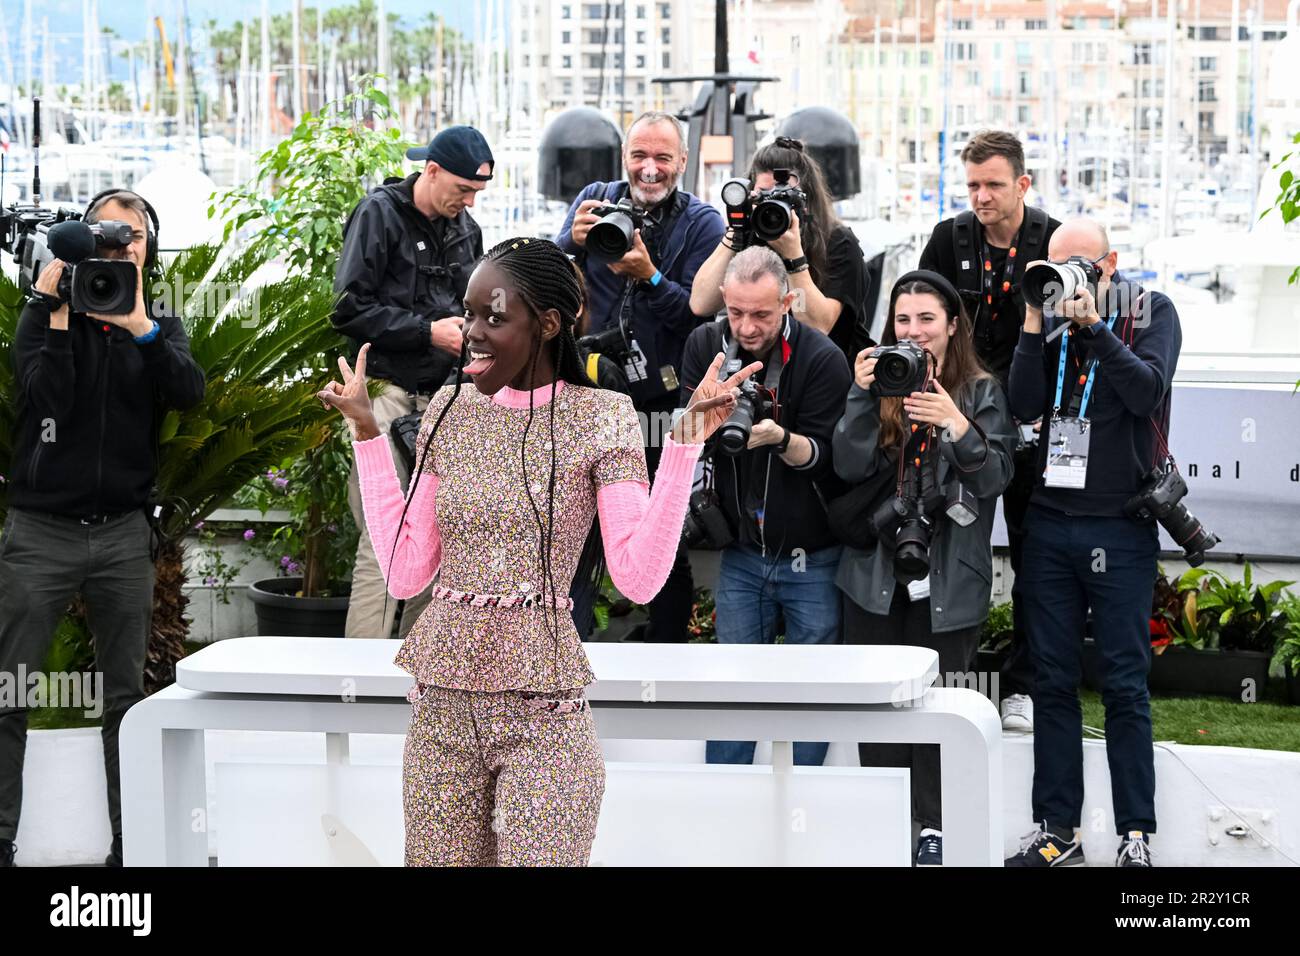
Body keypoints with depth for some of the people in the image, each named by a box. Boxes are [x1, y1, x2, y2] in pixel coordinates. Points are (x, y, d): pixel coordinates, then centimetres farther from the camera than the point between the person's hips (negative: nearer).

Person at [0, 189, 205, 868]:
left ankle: (130, 844, 10)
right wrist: (55, 314, -17)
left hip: (124, 532, 2)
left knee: (127, 696, 5)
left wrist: (139, 326, -22)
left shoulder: (160, 325, 10)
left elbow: (189, 393, -10)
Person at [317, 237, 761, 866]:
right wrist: (366, 432, 8)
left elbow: (638, 577, -12)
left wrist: (686, 441, -17)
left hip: (542, 712, -4)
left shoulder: (600, 418, -3)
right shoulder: (452, 410, 8)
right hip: (443, 704, 4)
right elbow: (405, 572, 7)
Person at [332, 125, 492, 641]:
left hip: (442, 398, 7)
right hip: (389, 394, -7)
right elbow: (350, 309, -12)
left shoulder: (465, 229, 15)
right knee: (382, 543, -10)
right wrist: (428, 331, -14)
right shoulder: (380, 214, -5)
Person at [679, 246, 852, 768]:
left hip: (811, 555, -3)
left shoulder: (821, 358, -15)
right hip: (741, 553, 3)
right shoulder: (706, 345, -2)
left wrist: (780, 438, -34)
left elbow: (826, 457, -14)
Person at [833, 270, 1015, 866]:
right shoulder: (881, 383, 8)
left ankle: (935, 827, 9)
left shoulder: (981, 392, 1)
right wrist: (862, 396, -15)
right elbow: (850, 468, -3)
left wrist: (957, 428, -24)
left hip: (948, 578, -3)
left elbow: (995, 479, -8)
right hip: (876, 571, 3)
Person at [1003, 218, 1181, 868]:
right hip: (1050, 520, 3)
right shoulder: (1051, 318, 10)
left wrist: (1093, 326, -17)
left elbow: (1147, 391, -14)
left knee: (1125, 686, 0)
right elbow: (1025, 405, -2)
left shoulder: (1151, 313, 2)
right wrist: (1036, 322, -8)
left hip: (1119, 525, -3)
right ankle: (1057, 830, 11)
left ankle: (1136, 834, 5)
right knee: (1053, 681, 5)